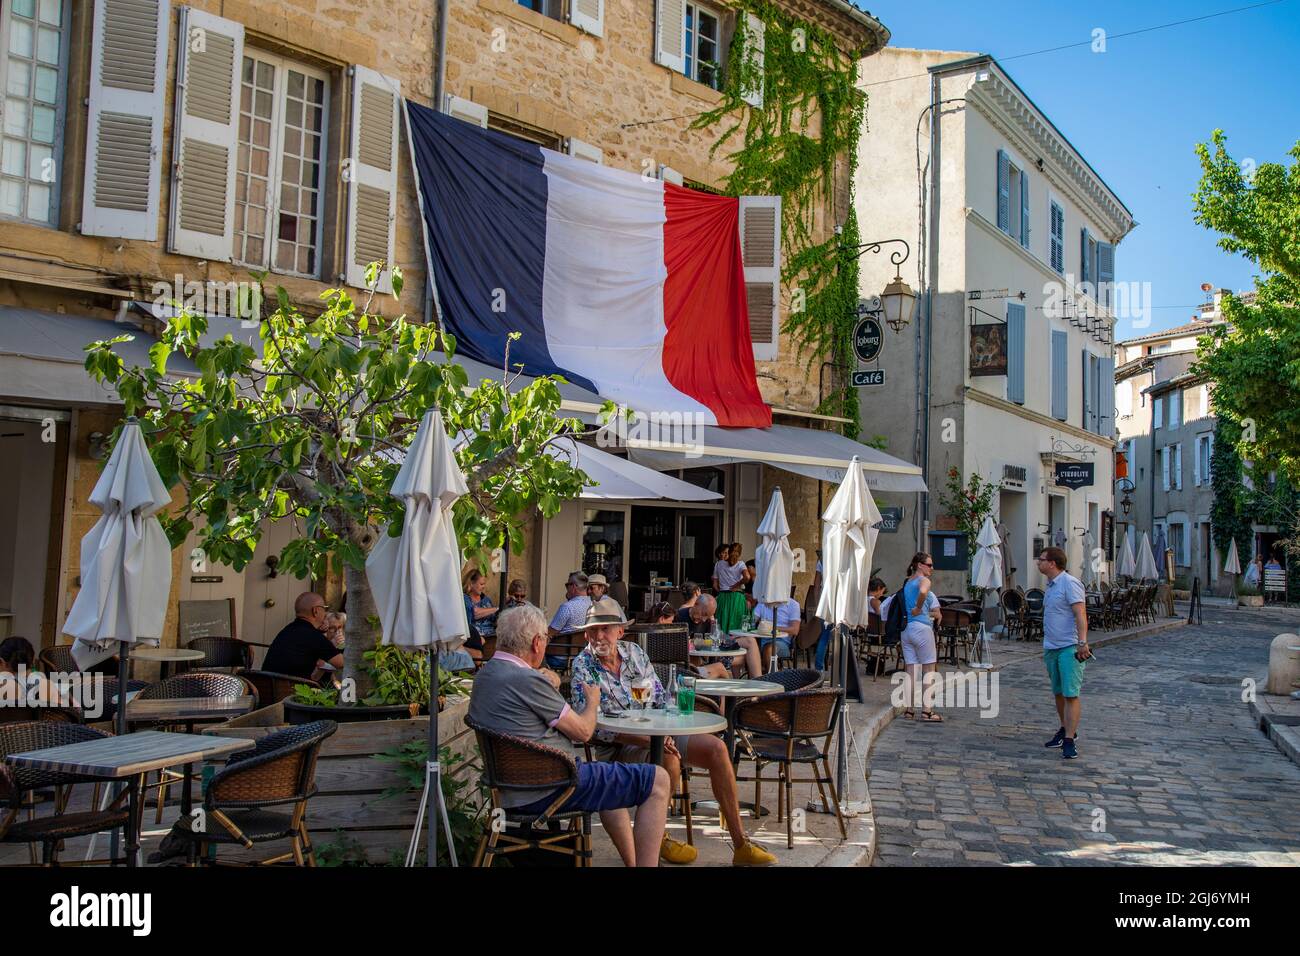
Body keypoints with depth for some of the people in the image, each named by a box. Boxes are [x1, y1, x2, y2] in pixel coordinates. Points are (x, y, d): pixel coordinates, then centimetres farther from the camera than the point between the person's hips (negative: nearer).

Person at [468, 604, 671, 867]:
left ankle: (632, 861, 35)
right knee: (658, 781, -6)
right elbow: (583, 732, -10)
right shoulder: (527, 680, -20)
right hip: (547, 791, -10)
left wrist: (549, 686, 37)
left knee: (609, 779, 33)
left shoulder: (484, 675, 8)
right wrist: (592, 701, 9)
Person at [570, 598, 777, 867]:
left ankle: (740, 845, -7)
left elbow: (660, 697, 12)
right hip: (617, 747, -6)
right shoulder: (582, 667, -10)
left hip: (656, 733, 6)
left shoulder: (633, 651, 7)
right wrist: (647, 739, -26)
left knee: (716, 748, -12)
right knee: (669, 758, -35)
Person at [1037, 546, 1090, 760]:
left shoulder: (1070, 583, -13)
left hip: (1069, 648, -9)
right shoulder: (1051, 585, 16)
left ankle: (1069, 741, -9)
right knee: (1058, 693, 15)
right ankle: (1065, 730, 29)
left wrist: (1082, 642, -30)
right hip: (1051, 647, 9)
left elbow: (1080, 614, -21)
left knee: (1071, 694, -9)